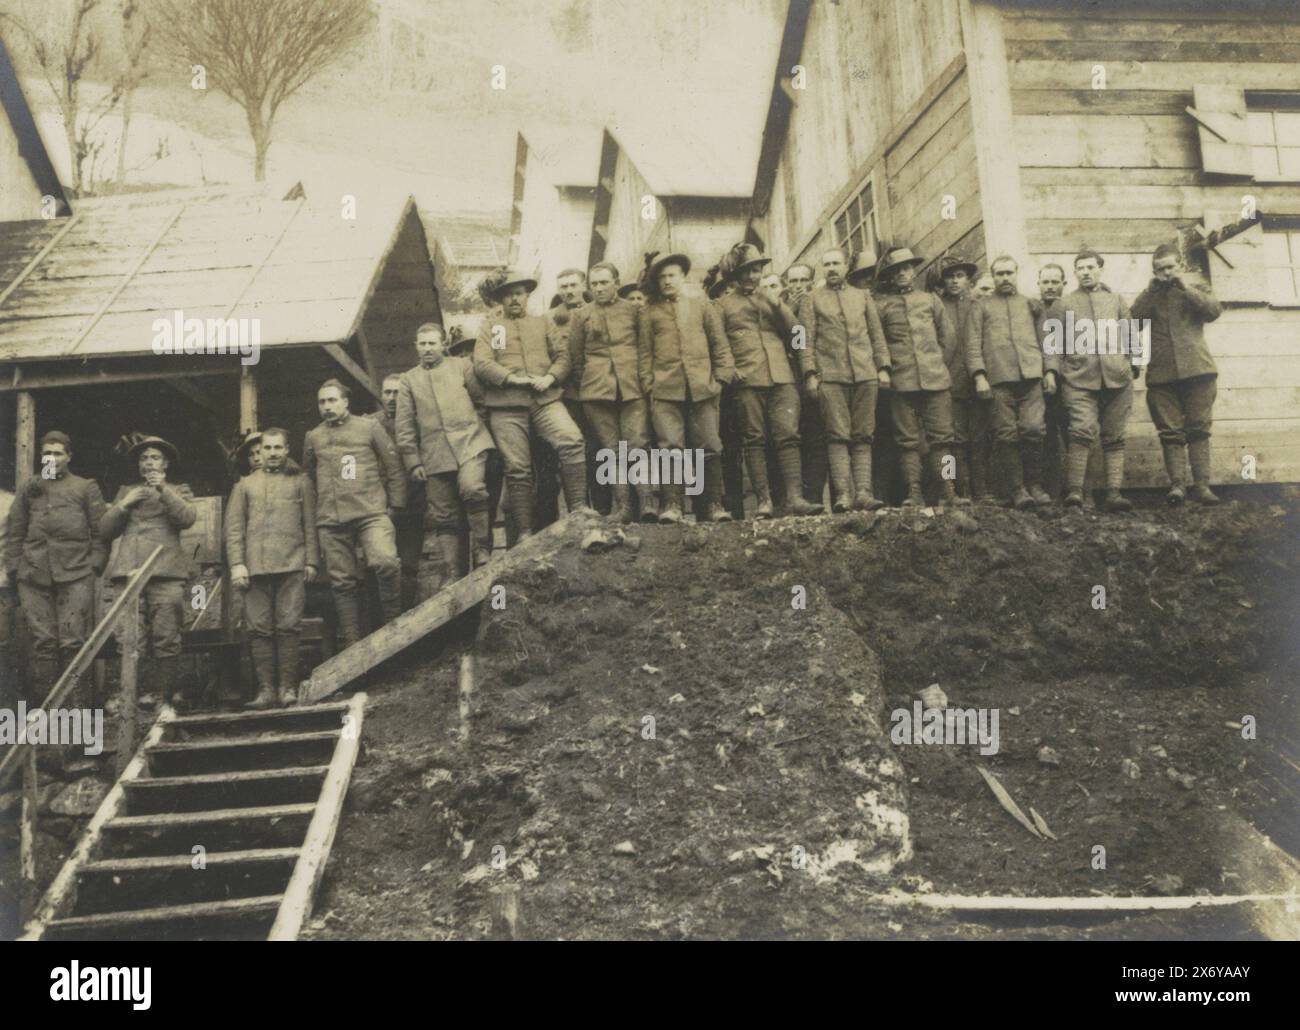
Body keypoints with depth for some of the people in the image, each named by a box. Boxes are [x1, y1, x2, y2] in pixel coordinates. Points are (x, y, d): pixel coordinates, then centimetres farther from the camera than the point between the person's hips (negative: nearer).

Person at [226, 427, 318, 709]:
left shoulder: (300, 482, 15)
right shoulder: (245, 485, 19)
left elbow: (310, 524, 9)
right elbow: (234, 527, 12)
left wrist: (311, 561, -1)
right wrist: (236, 563, 0)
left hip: (292, 566, -2)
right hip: (255, 567, 2)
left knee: (288, 627, -6)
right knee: (259, 629, -2)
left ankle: (288, 688, -2)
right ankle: (266, 689, 1)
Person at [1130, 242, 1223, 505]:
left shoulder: (1195, 284, 12)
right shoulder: (1149, 293, 16)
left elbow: (1213, 310, -6)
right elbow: (1135, 316, -3)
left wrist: (1185, 286, -6)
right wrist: (1153, 288, -4)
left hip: (1196, 369, -1)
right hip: (1161, 373, 1)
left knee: (1198, 429, -1)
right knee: (1171, 432, -3)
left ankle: (1202, 485, -1)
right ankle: (1177, 484, -5)